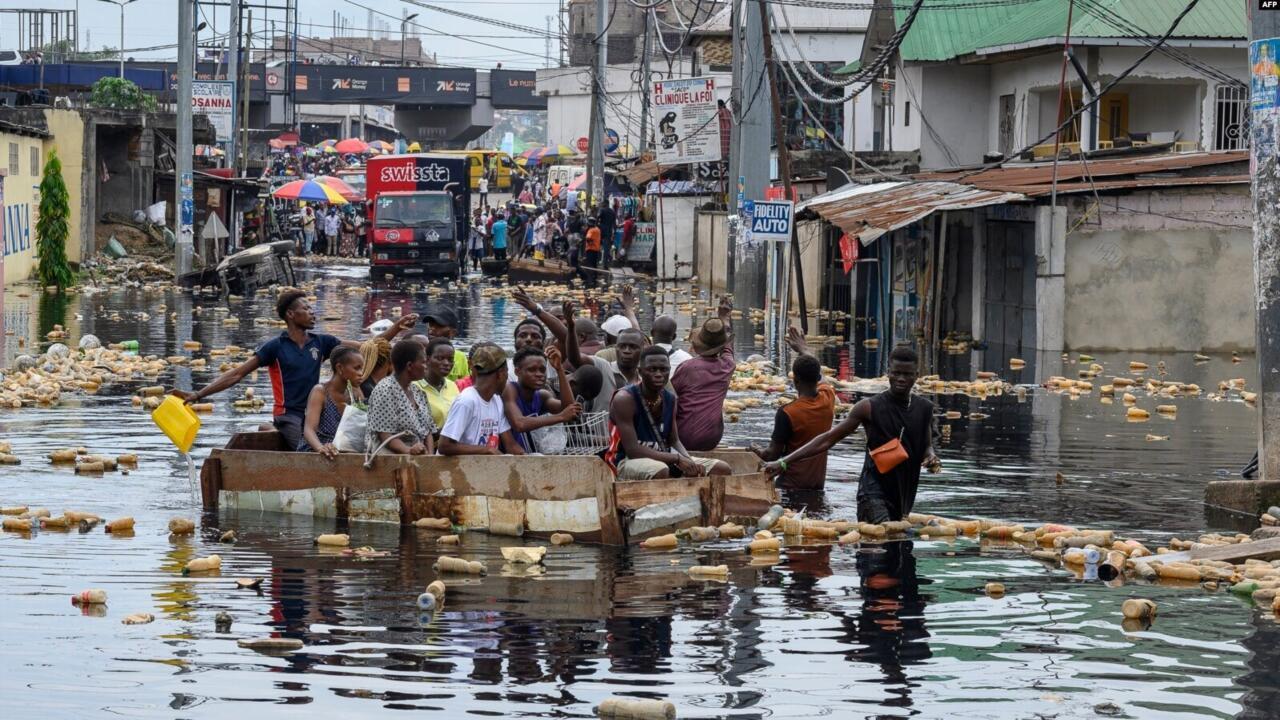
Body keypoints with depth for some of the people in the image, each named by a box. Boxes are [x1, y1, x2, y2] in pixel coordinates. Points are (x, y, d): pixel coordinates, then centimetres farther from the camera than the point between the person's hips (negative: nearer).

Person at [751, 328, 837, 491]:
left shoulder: (787, 413, -20)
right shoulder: (828, 400, -2)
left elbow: (773, 454, -13)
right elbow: (818, 376, 22)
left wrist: (758, 451, 10)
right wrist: (803, 348, 36)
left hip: (792, 485, -6)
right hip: (818, 483, 6)